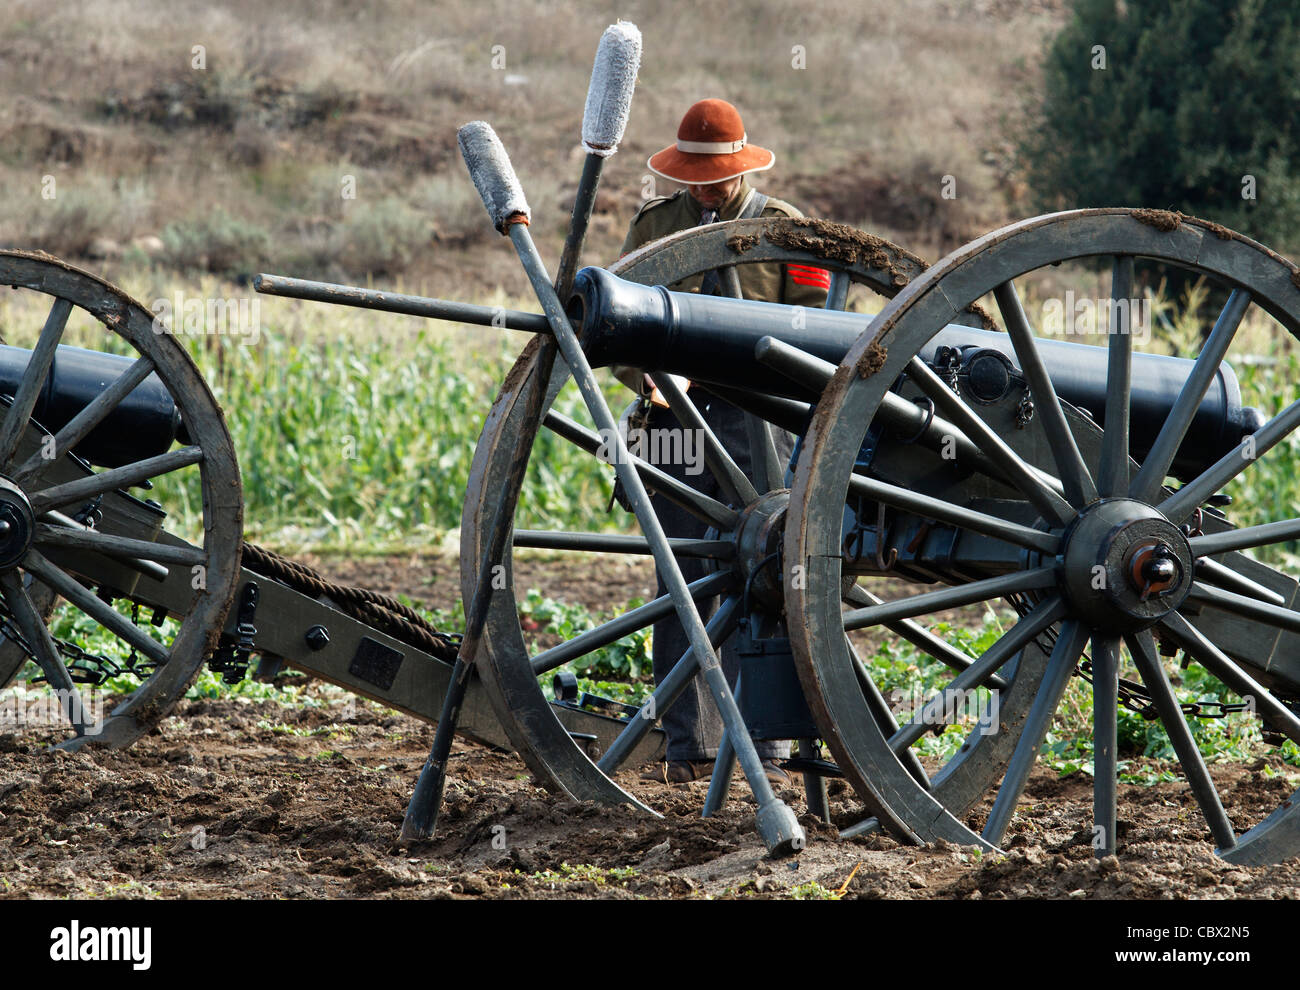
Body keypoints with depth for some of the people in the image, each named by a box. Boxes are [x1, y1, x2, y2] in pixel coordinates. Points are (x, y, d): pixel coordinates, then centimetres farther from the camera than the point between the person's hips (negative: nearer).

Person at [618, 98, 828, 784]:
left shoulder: (782, 226, 6)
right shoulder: (652, 225, 12)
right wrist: (648, 375, -9)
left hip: (757, 425, -3)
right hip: (676, 421, 3)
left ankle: (761, 748, -3)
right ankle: (688, 747, 9)